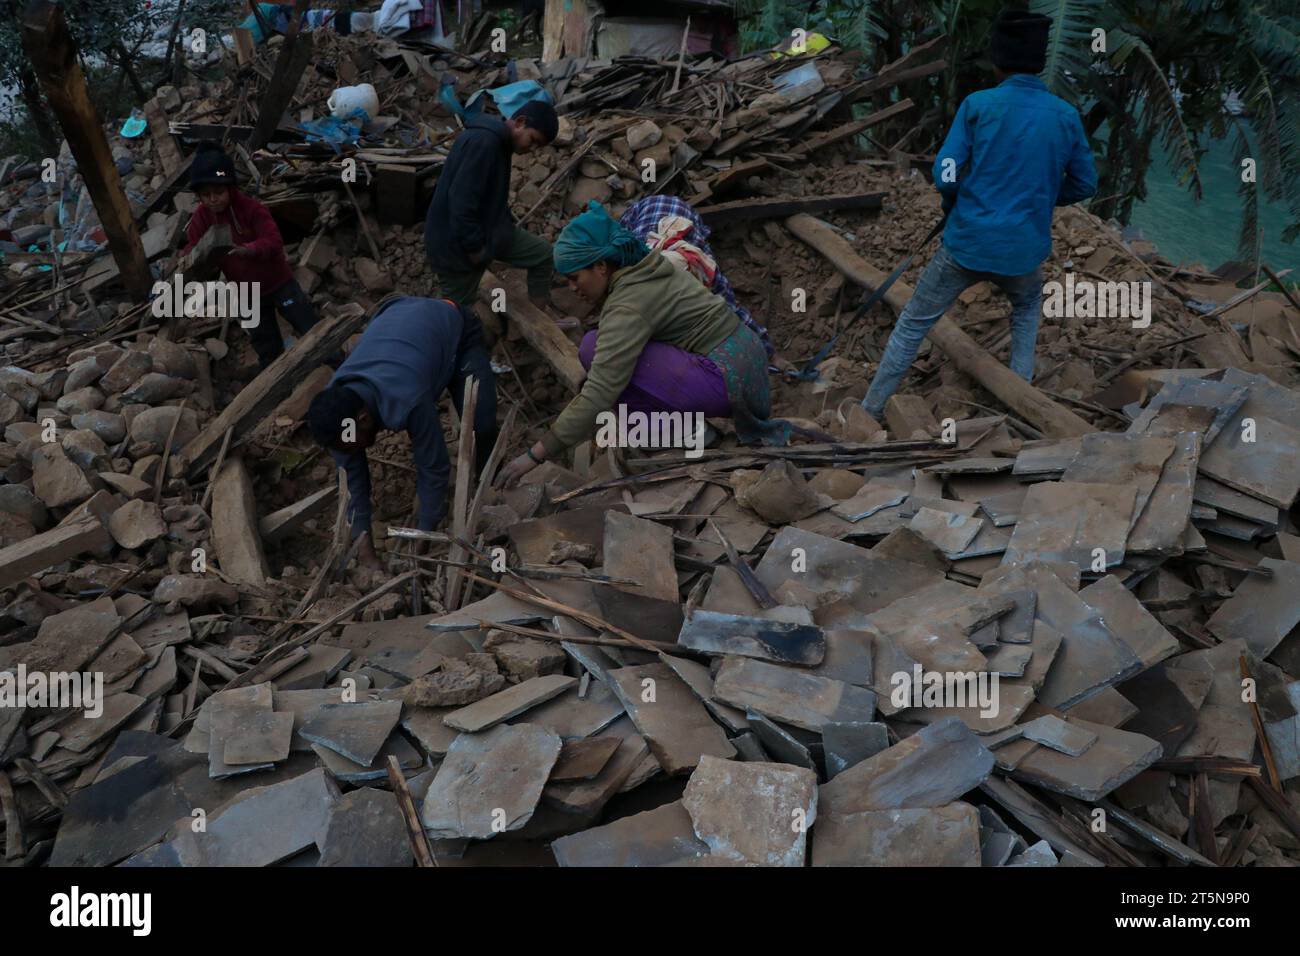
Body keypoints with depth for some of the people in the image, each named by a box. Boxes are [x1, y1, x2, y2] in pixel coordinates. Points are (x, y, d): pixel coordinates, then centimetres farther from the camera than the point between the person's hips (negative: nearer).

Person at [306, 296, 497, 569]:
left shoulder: (406, 401, -45)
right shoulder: (337, 406, -25)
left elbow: (434, 468, -32)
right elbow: (351, 473, -15)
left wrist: (423, 537, -23)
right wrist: (363, 541, -14)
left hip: (454, 326, -5)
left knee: (479, 424, -24)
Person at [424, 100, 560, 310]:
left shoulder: (499, 142, 8)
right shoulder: (483, 142, -26)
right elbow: (461, 199, -31)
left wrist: (508, 223, 9)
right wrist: (474, 246, -26)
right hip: (455, 239, -10)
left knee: (542, 253, 10)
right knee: (459, 309, 3)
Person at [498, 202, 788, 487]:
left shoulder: (628, 307, -18)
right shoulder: (646, 269, 9)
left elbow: (599, 395, -23)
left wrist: (536, 455, -19)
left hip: (726, 379, -10)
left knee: (593, 348, -13)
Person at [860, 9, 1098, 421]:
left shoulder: (978, 104, -6)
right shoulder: (1066, 116, 2)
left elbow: (944, 176, -9)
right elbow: (1084, 185, 10)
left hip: (967, 243, -2)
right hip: (1024, 249, 2)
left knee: (914, 323, 12)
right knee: (1027, 305, 35)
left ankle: (871, 411, 14)